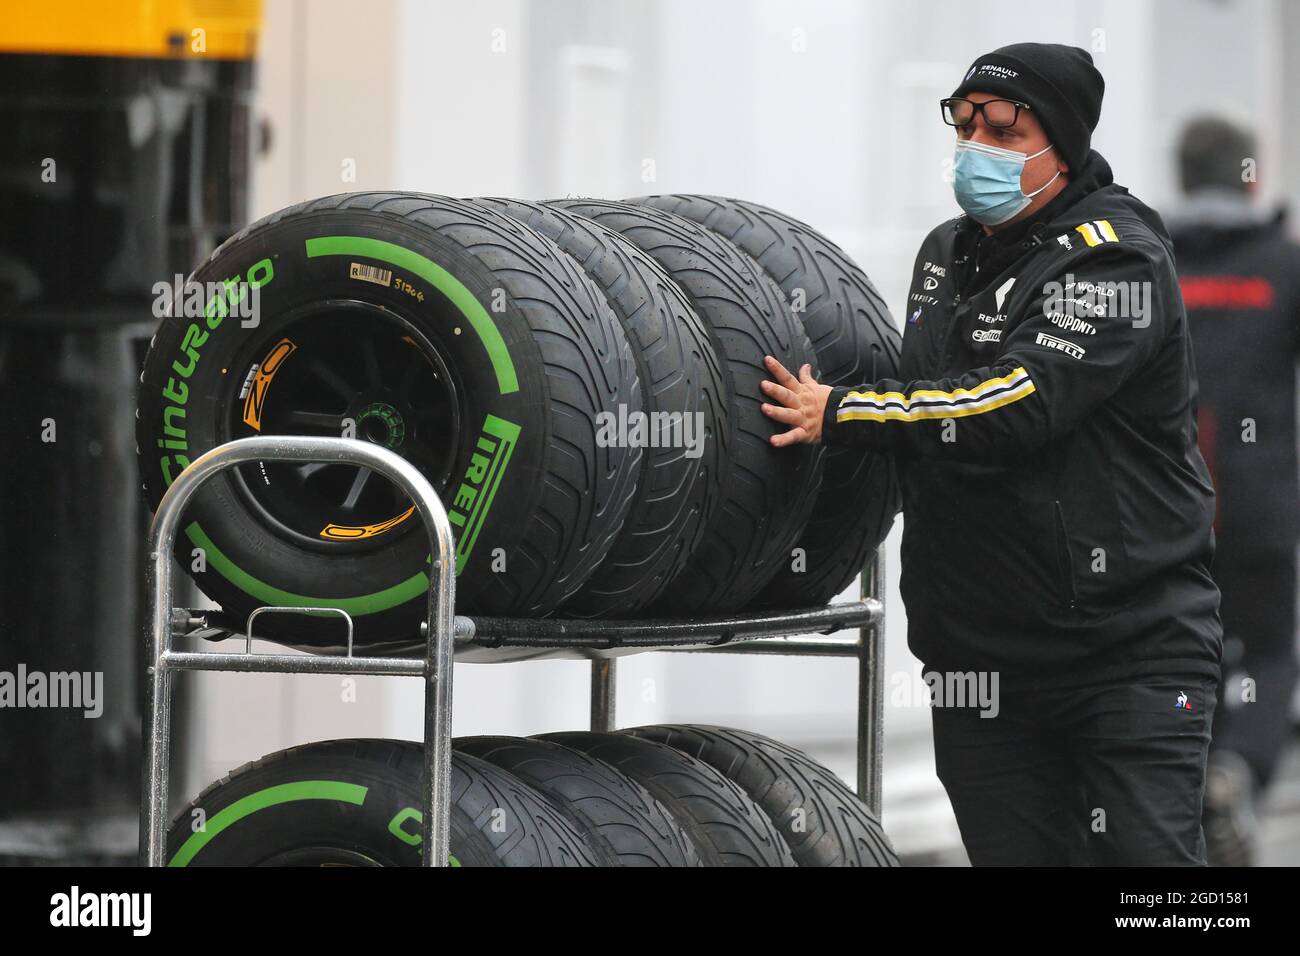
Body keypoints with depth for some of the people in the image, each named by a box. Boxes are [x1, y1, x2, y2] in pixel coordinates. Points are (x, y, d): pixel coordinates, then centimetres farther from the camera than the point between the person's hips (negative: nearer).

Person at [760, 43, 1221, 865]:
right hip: (979, 658, 7)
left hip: (1131, 650, -7)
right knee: (1012, 852, 7)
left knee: (1142, 855, -10)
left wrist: (841, 417, -22)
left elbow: (1020, 400, -25)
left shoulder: (1115, 257, -12)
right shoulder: (946, 255, 14)